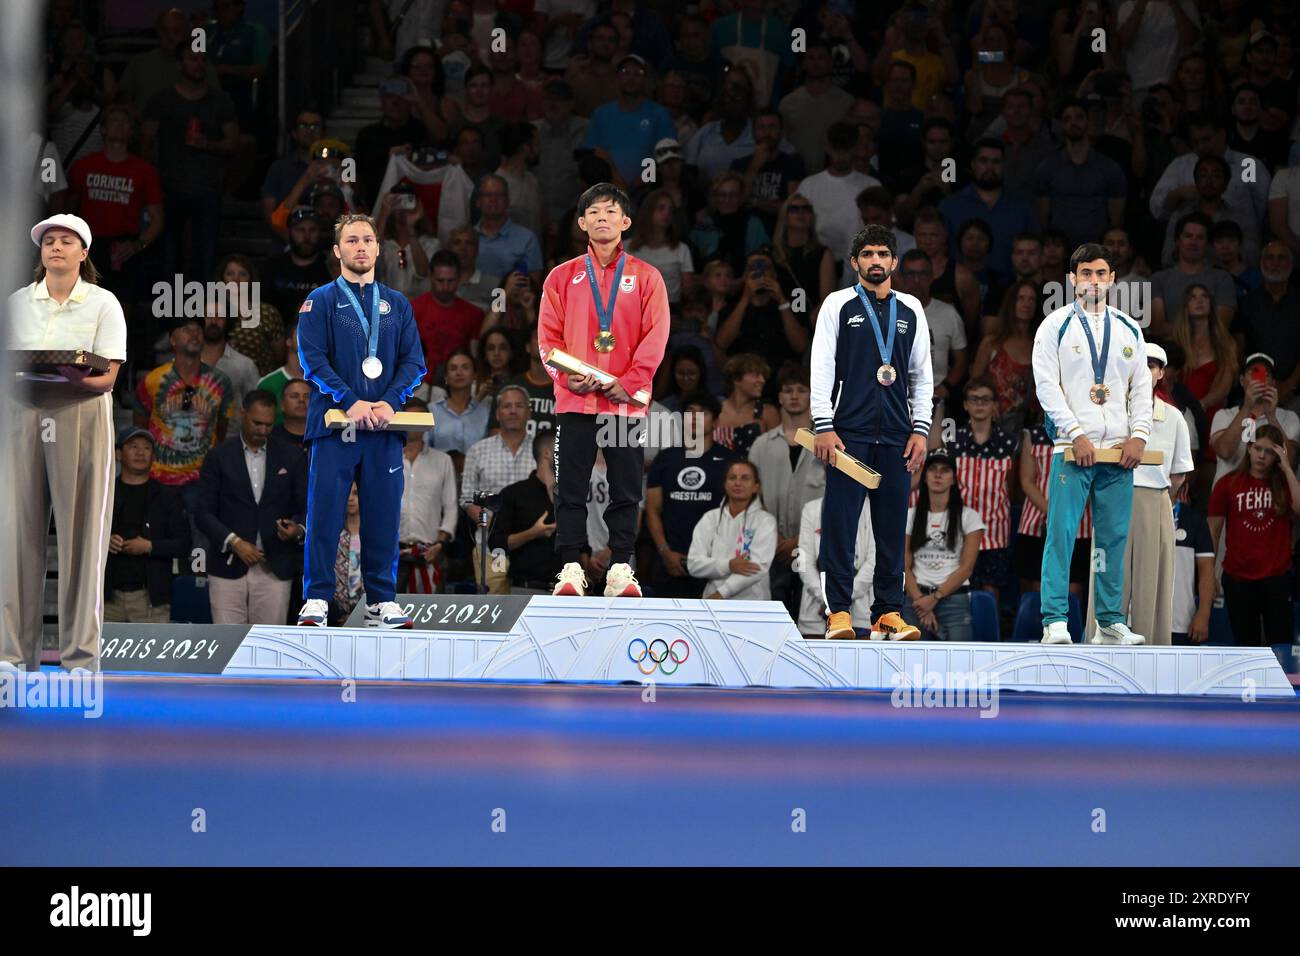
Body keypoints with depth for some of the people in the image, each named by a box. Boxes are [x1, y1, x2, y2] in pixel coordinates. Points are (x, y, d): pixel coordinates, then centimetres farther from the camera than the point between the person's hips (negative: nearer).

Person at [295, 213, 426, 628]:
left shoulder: (397, 304, 15)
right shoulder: (321, 301, 5)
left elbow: (413, 362, 9)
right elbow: (312, 358, -5)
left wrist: (390, 402, -9)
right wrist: (350, 402, -16)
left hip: (383, 426, 3)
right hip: (335, 423, -3)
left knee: (383, 515, 3)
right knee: (325, 512, -5)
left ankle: (382, 601, 8)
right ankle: (316, 600, -2)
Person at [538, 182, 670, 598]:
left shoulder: (645, 277, 7)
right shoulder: (563, 276, 10)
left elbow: (655, 337, 0)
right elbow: (548, 336, 5)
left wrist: (628, 383, -11)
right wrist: (568, 378, -11)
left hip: (626, 403, 0)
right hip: (575, 402, 0)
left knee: (626, 492, 1)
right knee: (571, 491, -1)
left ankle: (620, 571, 4)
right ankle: (571, 570, 1)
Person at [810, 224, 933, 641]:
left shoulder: (911, 310, 14)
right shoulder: (838, 306, 5)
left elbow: (922, 374, 15)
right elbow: (822, 368, 1)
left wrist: (921, 430, 7)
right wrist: (824, 427, -7)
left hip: (896, 435, 3)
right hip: (849, 432, -3)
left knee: (893, 525, 2)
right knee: (840, 523, -6)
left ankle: (888, 613, 6)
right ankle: (839, 612, -3)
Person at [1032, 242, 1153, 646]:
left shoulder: (1128, 329, 14)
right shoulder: (1055, 326, 2)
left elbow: (1142, 387, 14)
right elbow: (1047, 385, -4)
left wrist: (1139, 435, -1)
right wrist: (1076, 435, -13)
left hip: (1120, 451, 4)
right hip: (1072, 449, -4)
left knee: (1114, 538, 5)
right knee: (1061, 534, -10)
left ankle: (1110, 623, 10)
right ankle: (1055, 623, -10)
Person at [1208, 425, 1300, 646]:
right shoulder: (1228, 484, 3)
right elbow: (1214, 530, 4)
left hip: (1277, 578, 0)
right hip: (1238, 578, 0)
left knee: (1280, 645, -2)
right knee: (1246, 646, 5)